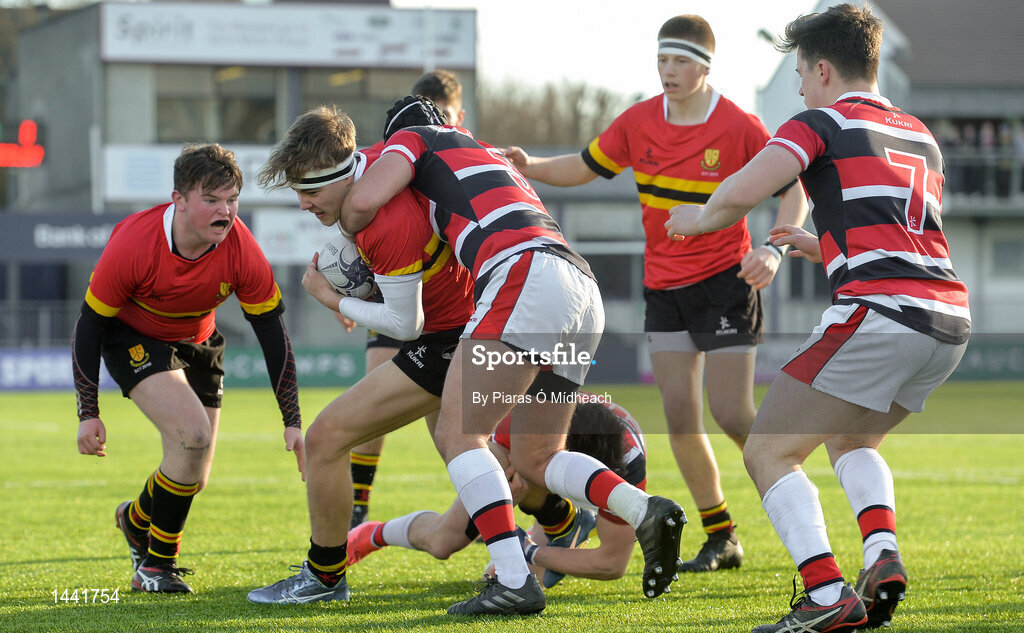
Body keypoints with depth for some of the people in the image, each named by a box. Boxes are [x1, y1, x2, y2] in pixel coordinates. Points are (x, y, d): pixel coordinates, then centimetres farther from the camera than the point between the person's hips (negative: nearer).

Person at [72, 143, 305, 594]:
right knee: (193, 433, -26)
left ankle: (136, 519, 38)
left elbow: (272, 333, -15)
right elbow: (90, 323, -19)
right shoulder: (132, 244, -31)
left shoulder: (241, 250, -24)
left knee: (194, 479, 3)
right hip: (132, 338, -4)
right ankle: (156, 566, -8)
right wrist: (88, 413, -19)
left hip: (198, 343, 5)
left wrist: (293, 423, -18)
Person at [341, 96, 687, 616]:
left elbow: (364, 200, -2)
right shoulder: (495, 157, 39)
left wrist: (346, 229, 22)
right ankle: (644, 510, -6)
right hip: (585, 289, 8)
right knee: (534, 459, 15)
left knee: (456, 434, -7)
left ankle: (514, 581, -20)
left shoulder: (411, 138, 16)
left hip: (529, 275, -8)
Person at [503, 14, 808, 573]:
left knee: (732, 415, -11)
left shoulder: (739, 128, -13)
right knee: (679, 414, -2)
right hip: (663, 285, 5)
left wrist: (773, 249, -25)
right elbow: (584, 167, 11)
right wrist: (527, 166, -7)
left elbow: (793, 190, -9)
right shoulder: (639, 122, 0)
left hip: (725, 280, -5)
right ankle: (721, 540, 9)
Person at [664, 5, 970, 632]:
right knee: (851, 440, 30)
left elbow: (742, 191, -11)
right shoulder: (920, 135, 25)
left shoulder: (822, 123, 2)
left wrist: (700, 218, 10)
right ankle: (884, 556, 5)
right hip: (949, 323, 8)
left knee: (768, 452, 1)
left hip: (879, 315, -8)